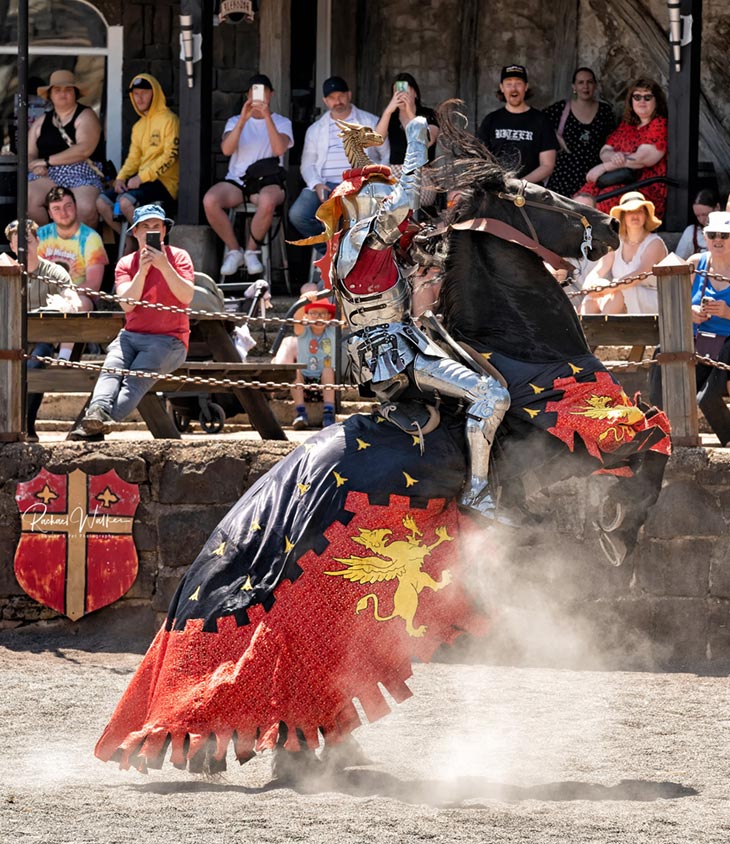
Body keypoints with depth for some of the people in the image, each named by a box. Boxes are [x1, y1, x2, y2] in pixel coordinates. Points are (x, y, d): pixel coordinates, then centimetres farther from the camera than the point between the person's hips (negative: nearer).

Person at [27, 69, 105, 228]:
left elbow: (84, 150, -10)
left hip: (82, 175, -3)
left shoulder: (86, 116, 6)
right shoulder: (41, 122, 21)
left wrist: (48, 161, -10)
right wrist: (35, 166, -9)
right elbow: (29, 154, 17)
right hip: (48, 174, 3)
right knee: (28, 199, -31)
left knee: (86, 208, -36)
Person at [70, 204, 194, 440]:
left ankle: (96, 425, -47)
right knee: (111, 368, -28)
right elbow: (127, 304, -1)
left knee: (138, 376, -28)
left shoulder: (178, 257, 7)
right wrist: (142, 271, -12)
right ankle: (97, 414, -52)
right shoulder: (126, 263, 15)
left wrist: (164, 266, -17)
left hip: (168, 339, -3)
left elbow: (186, 297, -9)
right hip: (131, 335, 3)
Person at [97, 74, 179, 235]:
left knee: (126, 202, -30)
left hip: (164, 181, -8)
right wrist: (121, 177, -3)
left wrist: (142, 177, -18)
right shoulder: (138, 126, 20)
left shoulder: (168, 120, -6)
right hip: (141, 179, 8)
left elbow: (170, 156, -14)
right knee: (102, 203, -5)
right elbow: (133, 158, 18)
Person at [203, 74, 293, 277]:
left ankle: (252, 251, -15)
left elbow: (279, 149, -11)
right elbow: (226, 149, -5)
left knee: (267, 201, -40)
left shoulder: (281, 122, 12)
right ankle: (234, 251, -10)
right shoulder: (235, 121, 16)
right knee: (210, 200, -30)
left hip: (267, 182, -2)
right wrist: (243, 120, -16)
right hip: (237, 180, 2)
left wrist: (267, 117, -18)